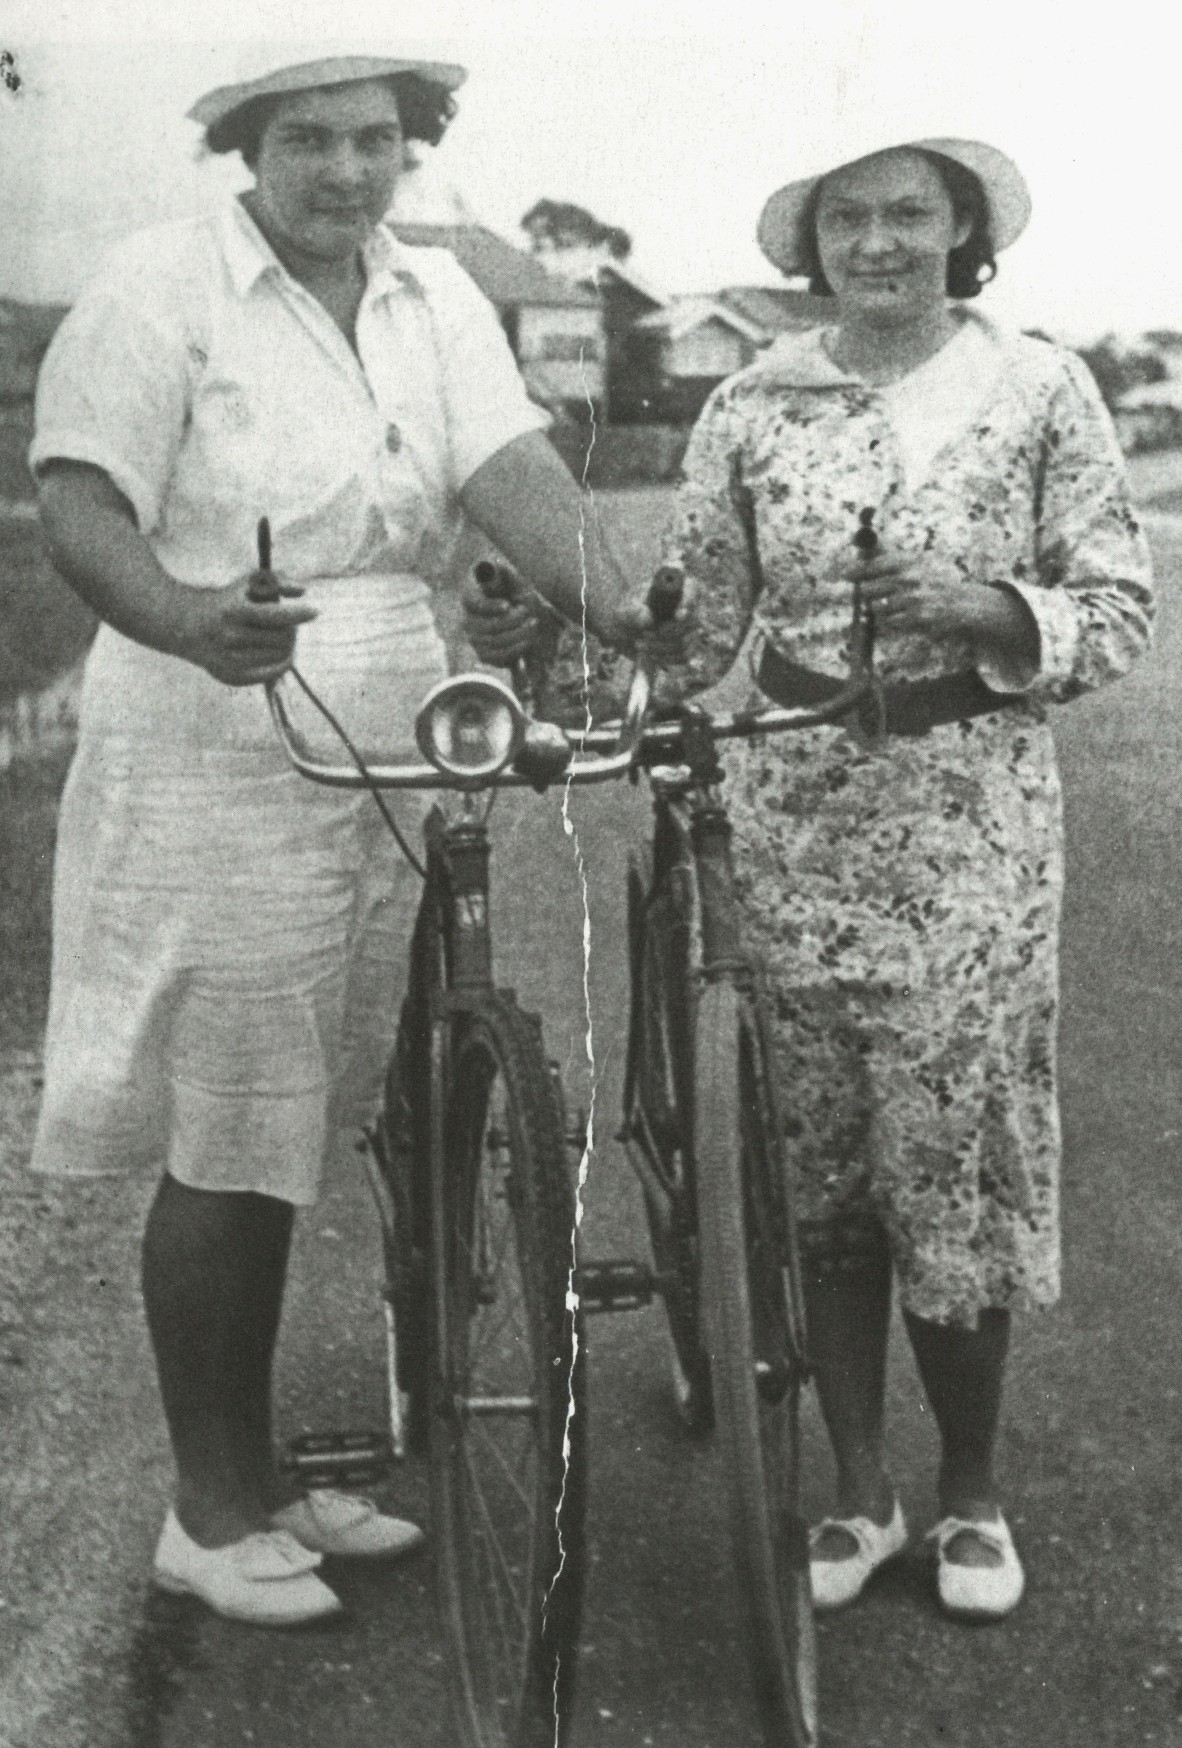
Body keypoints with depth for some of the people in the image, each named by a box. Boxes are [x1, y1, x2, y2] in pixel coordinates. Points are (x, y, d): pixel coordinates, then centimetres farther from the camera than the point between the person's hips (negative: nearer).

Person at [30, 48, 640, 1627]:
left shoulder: (435, 298, 11)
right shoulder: (162, 288, -6)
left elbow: (510, 469, -2)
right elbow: (80, 503, -13)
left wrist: (625, 613, -20)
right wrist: (187, 621, -34)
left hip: (389, 767, 6)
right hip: (218, 767, -6)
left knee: (284, 1139, 15)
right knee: (224, 1151, 0)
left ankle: (258, 1476, 28)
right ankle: (211, 1516, 16)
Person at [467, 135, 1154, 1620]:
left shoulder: (1040, 390, 1)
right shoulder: (749, 409, 5)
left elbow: (1120, 611, 1)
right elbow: (693, 628, 3)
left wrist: (983, 607, -18)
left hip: (972, 815, -2)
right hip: (794, 814, 2)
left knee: (954, 1161, 1)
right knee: (817, 1165, 7)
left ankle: (971, 1493, 23)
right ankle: (860, 1491, 24)